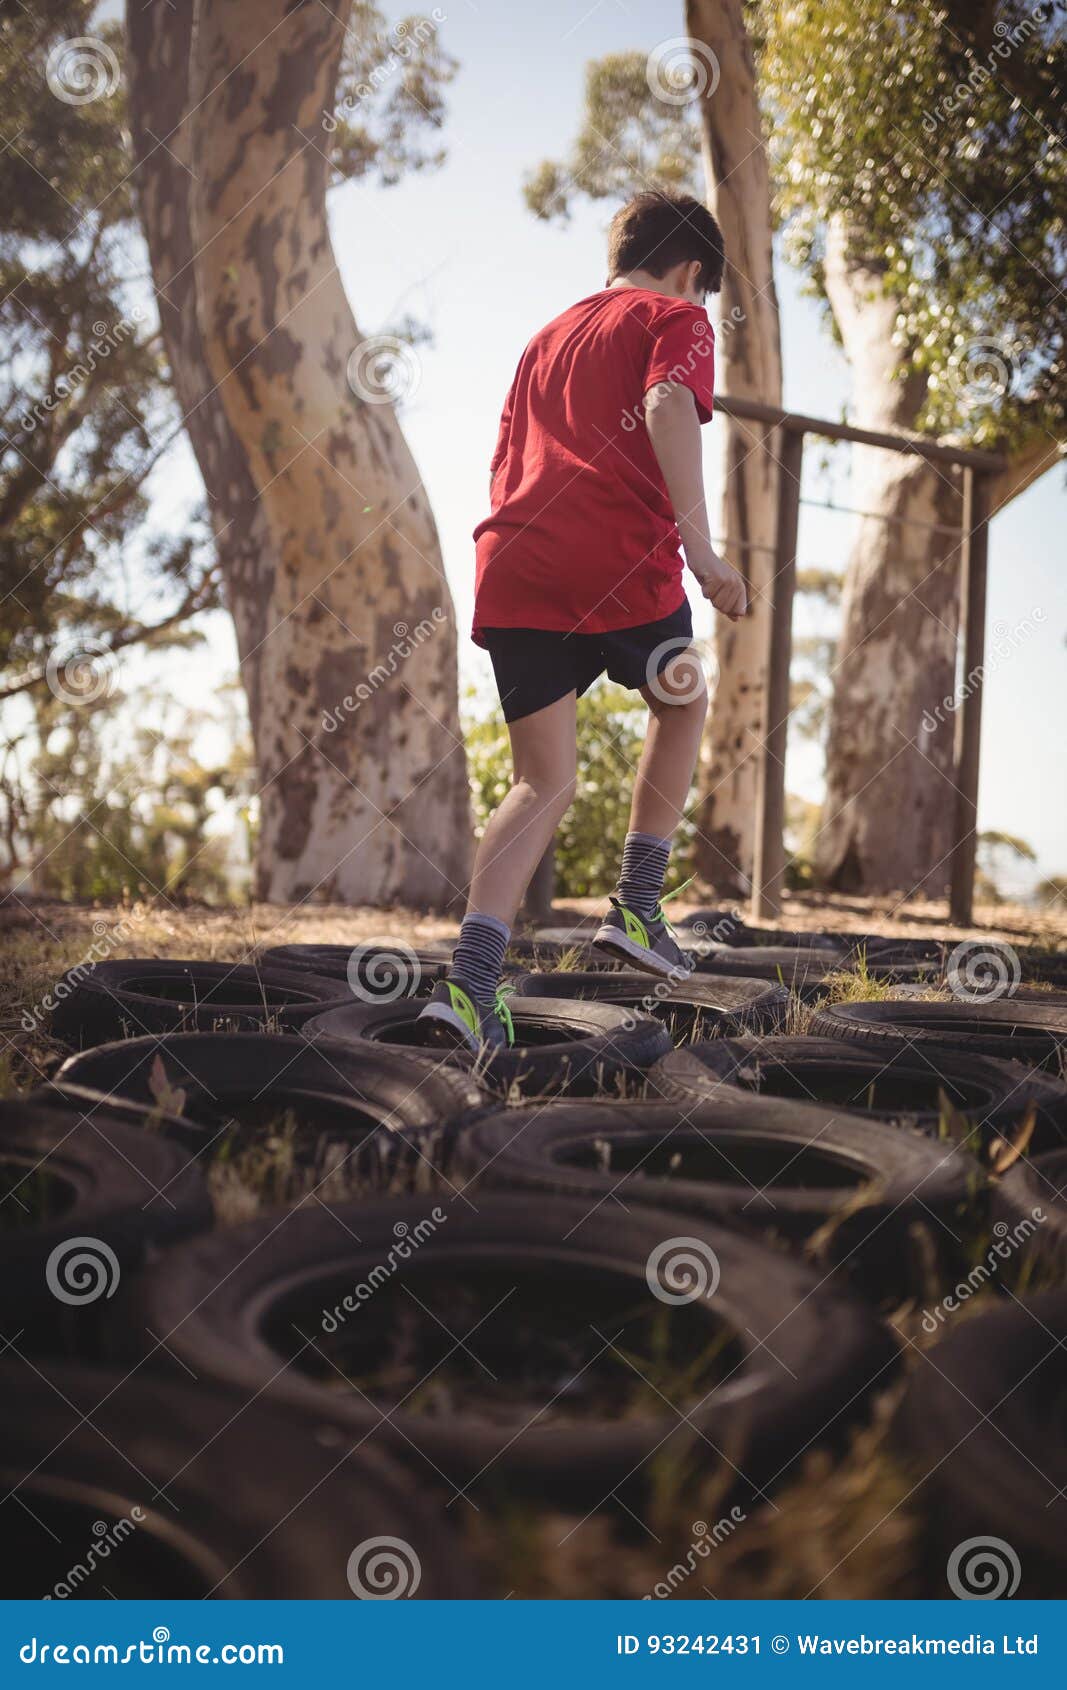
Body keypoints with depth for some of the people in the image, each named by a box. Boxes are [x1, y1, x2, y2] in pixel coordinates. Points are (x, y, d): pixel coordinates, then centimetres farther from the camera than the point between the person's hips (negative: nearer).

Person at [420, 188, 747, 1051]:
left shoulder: (549, 336, 30)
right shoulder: (676, 320, 11)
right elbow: (667, 407, -11)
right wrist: (700, 549, -20)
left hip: (511, 563, 5)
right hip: (621, 565, -5)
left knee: (545, 784, 7)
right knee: (682, 706, 23)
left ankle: (471, 977, -9)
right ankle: (637, 907, 19)